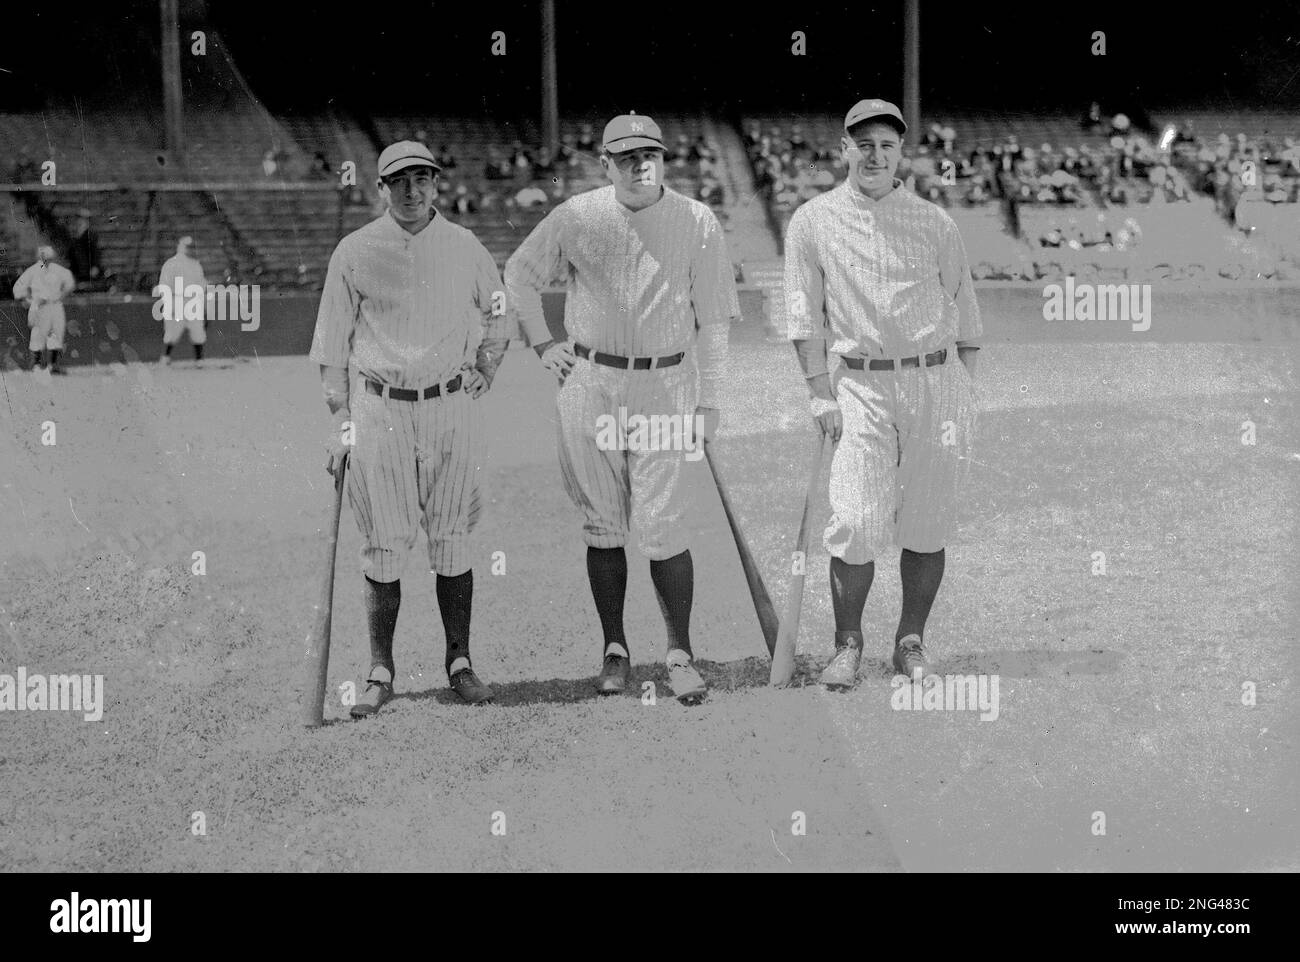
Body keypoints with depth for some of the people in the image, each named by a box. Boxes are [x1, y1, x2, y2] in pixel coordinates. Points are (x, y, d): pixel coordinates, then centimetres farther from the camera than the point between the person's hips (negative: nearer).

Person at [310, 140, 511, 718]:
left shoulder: (465, 248, 6)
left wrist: (484, 371, 9)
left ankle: (460, 663, 12)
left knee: (451, 539, 3)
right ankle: (380, 671, 6)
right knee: (384, 544, -2)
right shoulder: (355, 252, 1)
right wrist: (342, 421, -1)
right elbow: (331, 343, 4)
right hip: (380, 408, -1)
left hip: (452, 408, 1)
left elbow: (498, 315, 22)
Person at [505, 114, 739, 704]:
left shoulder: (697, 224, -1)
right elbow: (519, 274, 16)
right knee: (602, 524, 6)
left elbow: (712, 321, 1)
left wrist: (709, 401, -2)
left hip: (664, 388, -2)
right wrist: (541, 345, 7)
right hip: (588, 384, 2)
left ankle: (679, 654, 2)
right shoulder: (576, 217, 1)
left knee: (663, 527, -8)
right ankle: (615, 650, 17)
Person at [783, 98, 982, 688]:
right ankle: (847, 644, 4)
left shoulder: (934, 223, 9)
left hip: (936, 380, 2)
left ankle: (911, 642, 13)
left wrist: (965, 394, 5)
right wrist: (820, 391, -6)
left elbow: (963, 309, 11)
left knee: (928, 525, 1)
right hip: (860, 384, -1)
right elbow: (804, 314, 3)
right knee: (856, 523, -10)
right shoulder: (813, 222, 5)